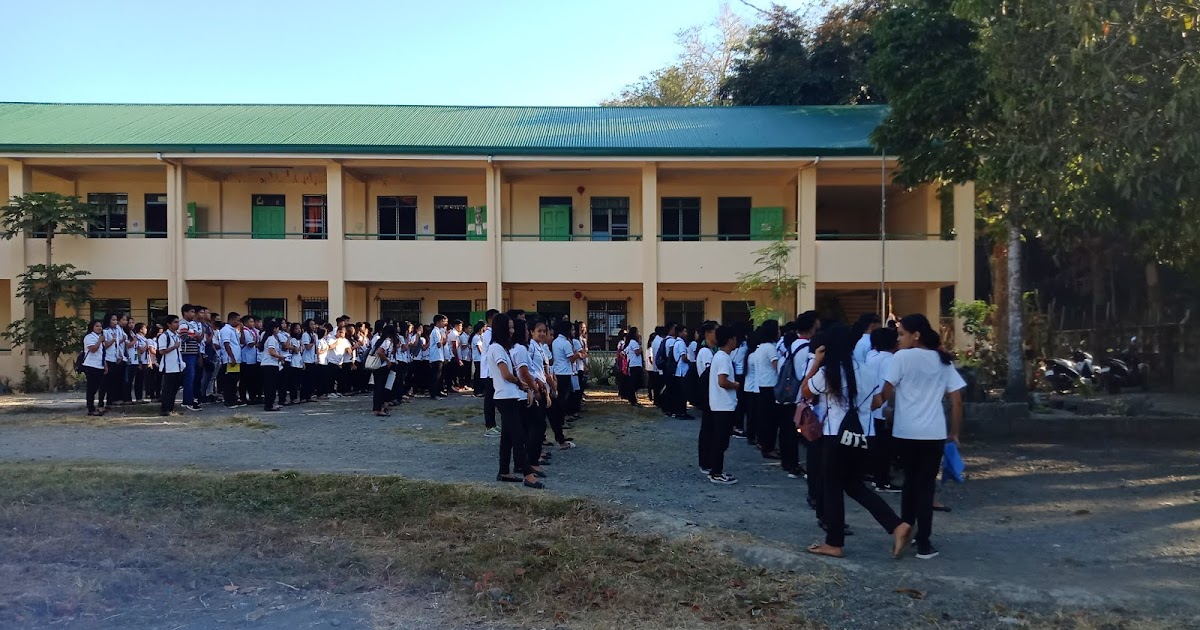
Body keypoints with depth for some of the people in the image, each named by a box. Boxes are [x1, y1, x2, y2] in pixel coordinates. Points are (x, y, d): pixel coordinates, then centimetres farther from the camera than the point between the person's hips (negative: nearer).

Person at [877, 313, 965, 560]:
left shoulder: (902, 357, -5)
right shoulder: (943, 360, 9)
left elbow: (887, 394, -7)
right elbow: (956, 400, 8)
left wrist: (878, 402, 11)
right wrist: (954, 432, 15)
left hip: (906, 431, -2)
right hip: (934, 433, 2)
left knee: (910, 481, 16)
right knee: (926, 485, 6)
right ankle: (924, 543, 2)